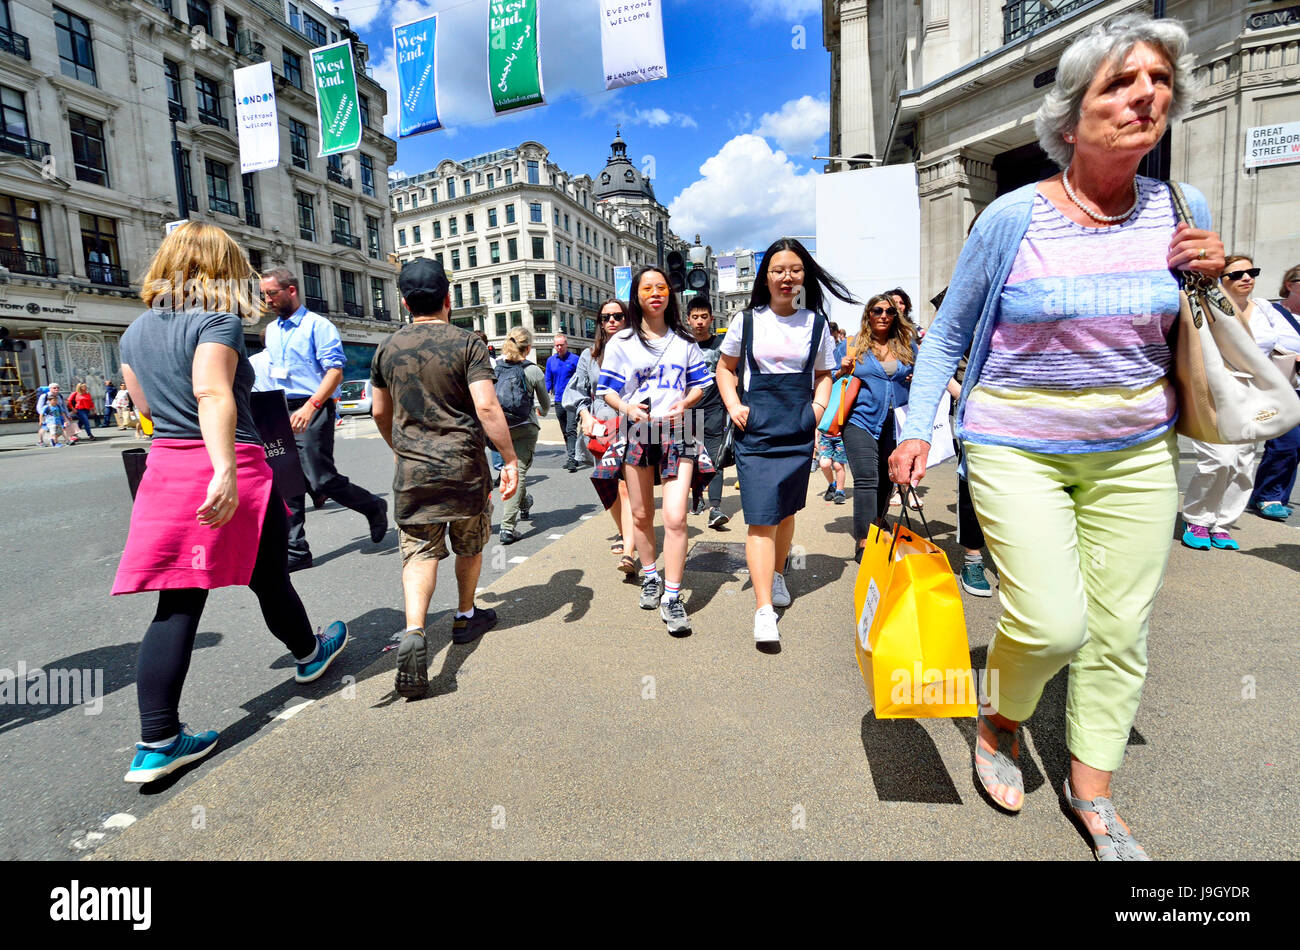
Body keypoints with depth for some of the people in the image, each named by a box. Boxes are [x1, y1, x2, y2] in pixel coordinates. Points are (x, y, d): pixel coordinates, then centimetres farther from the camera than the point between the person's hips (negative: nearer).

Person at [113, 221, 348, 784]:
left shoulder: (136, 331, 14)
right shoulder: (218, 320, -9)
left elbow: (146, 405, 21)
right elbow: (212, 394, -24)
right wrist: (225, 469, -32)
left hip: (165, 467, 6)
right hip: (231, 469, -6)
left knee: (177, 602, 5)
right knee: (269, 579, 14)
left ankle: (156, 743, 4)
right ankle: (309, 654, 39)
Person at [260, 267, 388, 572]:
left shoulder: (318, 325, -4)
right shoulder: (271, 330, 19)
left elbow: (335, 371, -13)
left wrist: (310, 406, -24)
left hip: (312, 411, -7)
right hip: (282, 413, 7)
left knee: (322, 480, -9)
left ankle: (374, 507, 16)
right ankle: (296, 551, 10)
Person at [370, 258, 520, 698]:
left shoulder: (388, 348, 6)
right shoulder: (467, 344, -7)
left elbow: (380, 411, 16)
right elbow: (486, 406, -18)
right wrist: (510, 458, -13)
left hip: (411, 469, 3)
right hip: (464, 467, -2)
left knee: (419, 552, 3)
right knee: (470, 546, 18)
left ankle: (414, 633, -17)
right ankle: (466, 617, 33)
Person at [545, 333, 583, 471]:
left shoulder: (575, 359, -2)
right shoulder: (550, 361, 11)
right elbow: (548, 381, 16)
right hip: (558, 401, 6)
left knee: (571, 430, -15)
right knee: (565, 432, 12)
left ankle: (572, 459, -18)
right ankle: (572, 458, 21)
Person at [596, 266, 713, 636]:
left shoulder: (684, 341, 10)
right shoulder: (621, 342, 6)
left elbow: (699, 383, 13)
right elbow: (606, 388, 5)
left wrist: (685, 402, -9)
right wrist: (625, 406, -16)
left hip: (677, 434, 0)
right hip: (636, 434, 1)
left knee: (675, 517, -12)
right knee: (641, 514, 11)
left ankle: (672, 597, -2)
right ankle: (650, 577, 33)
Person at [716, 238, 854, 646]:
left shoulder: (816, 323, 8)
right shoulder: (747, 320, 4)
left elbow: (824, 374, 18)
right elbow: (725, 368, 13)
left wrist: (819, 407, 0)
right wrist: (733, 405, -2)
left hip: (799, 431, 3)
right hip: (755, 429, -2)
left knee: (787, 510, 14)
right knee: (761, 518, -9)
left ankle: (777, 575, 39)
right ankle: (764, 609, -9)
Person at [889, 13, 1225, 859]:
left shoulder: (1182, 212, 4)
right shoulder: (1014, 218, -8)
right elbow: (947, 335, -2)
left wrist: (1212, 282, -5)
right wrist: (917, 432, -9)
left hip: (1135, 452, 5)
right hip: (1016, 447, -4)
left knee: (1120, 631, 8)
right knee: (1052, 623, -13)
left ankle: (1092, 790, 30)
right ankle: (999, 722, 22)